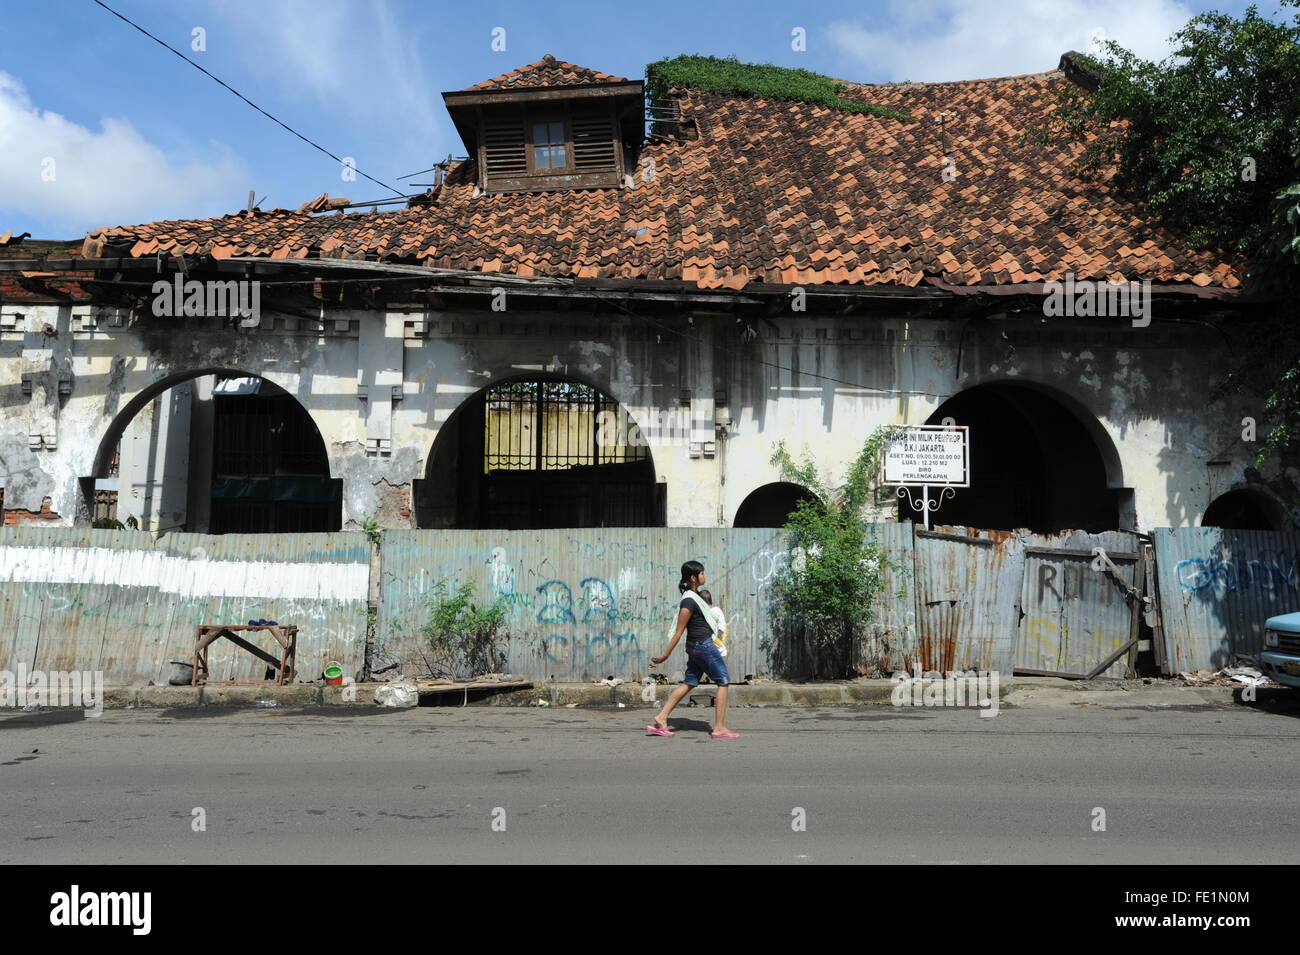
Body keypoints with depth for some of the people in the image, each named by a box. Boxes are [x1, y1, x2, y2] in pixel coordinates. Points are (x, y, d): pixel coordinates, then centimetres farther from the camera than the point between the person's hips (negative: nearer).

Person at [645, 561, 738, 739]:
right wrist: (664, 656, -12)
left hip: (695, 646, 9)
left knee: (689, 683, 13)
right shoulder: (689, 602, -20)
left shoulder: (694, 596, 8)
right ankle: (719, 728, 3)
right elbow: (678, 632, -18)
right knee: (724, 683, 1)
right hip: (704, 646, -9)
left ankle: (661, 718, 11)